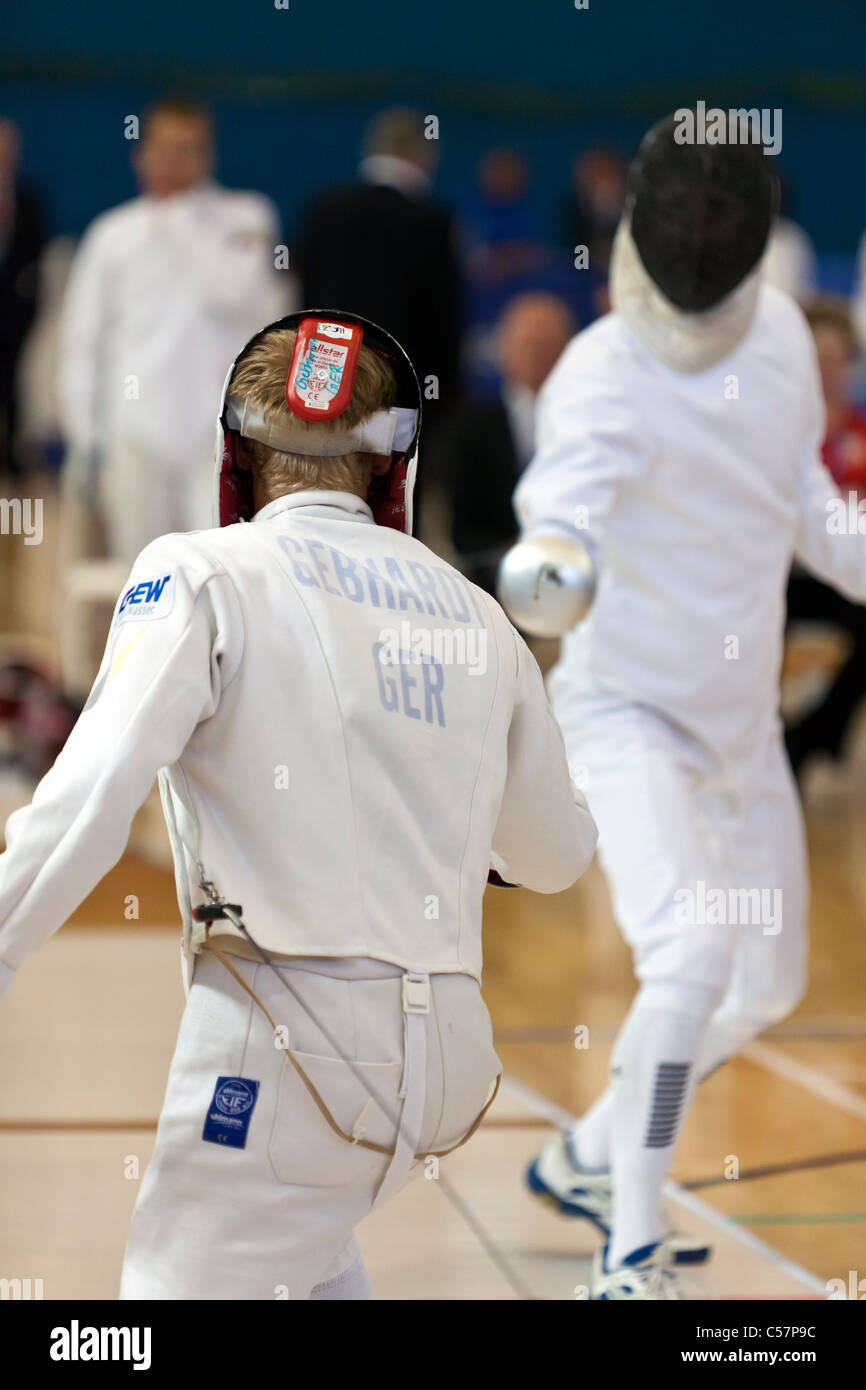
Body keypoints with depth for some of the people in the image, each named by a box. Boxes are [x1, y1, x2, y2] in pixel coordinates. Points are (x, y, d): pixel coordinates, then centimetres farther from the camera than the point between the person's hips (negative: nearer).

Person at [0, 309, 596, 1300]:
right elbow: (554, 854, 25)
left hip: (293, 1042, -6)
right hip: (447, 1055, 6)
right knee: (300, 1246, 31)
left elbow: (93, 796, -18)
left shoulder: (205, 577, -3)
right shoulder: (471, 614, 12)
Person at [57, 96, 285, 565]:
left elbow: (240, 296, -14)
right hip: (136, 436, 2)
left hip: (220, 435, -2)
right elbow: (83, 339, 9)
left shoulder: (245, 221, 4)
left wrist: (179, 220, -9)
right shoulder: (114, 234, 8)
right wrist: (83, 439, 4)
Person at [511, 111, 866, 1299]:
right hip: (628, 712, -7)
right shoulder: (605, 381, -27)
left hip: (740, 722, 7)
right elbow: (560, 513, -48)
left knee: (765, 988, 18)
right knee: (693, 956, -29)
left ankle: (590, 1157, 39)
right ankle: (633, 1257, -21)